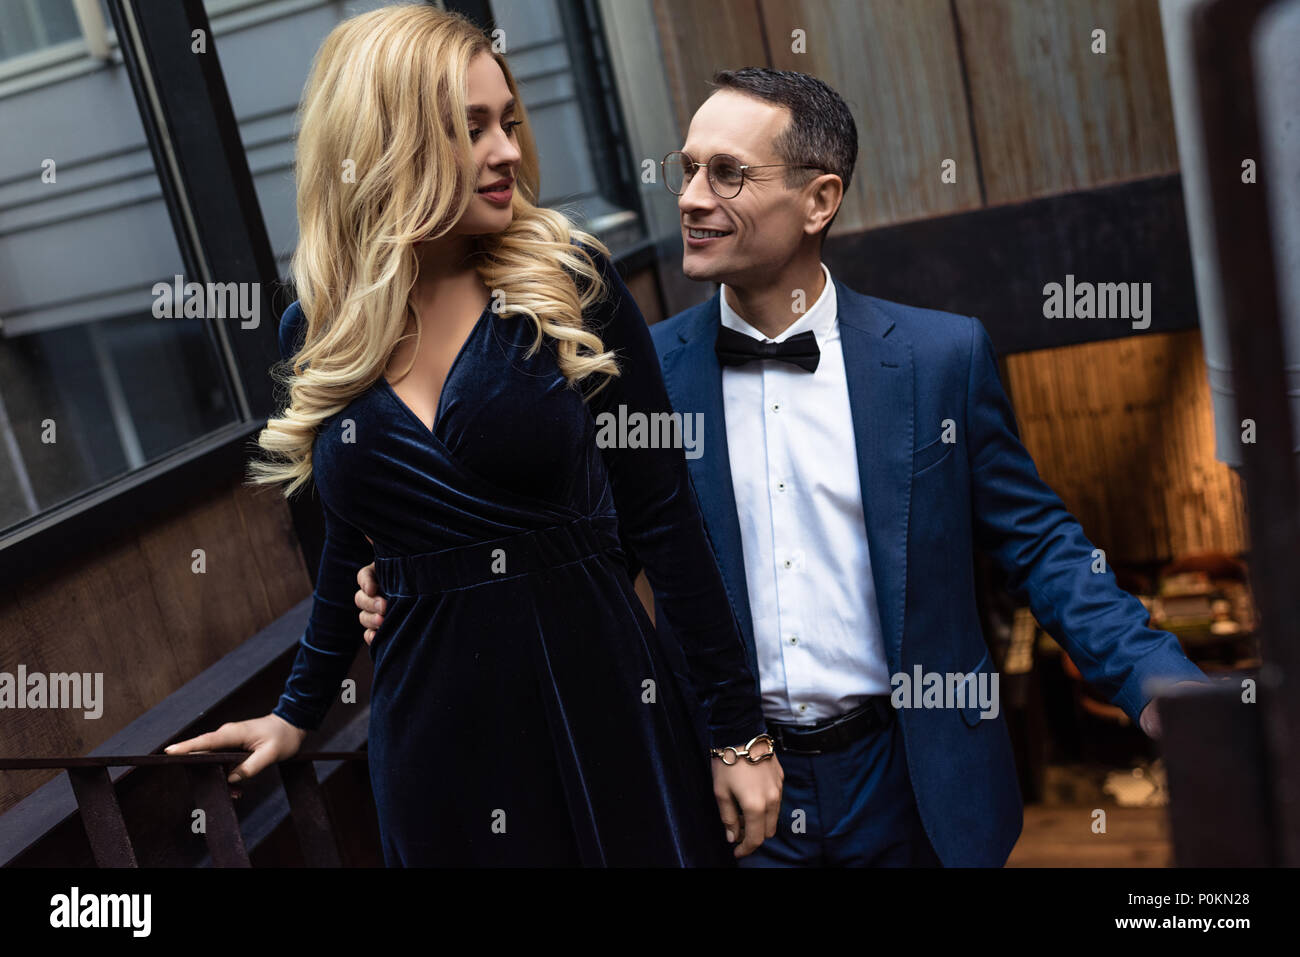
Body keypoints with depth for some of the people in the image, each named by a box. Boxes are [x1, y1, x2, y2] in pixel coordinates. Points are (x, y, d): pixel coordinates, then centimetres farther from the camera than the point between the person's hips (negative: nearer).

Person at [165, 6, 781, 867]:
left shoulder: (571, 282, -7)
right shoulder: (315, 331, 1)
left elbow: (664, 518, -5)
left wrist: (740, 730, -4)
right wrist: (299, 711, 22)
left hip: (601, 702, -2)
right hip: (430, 733, 2)